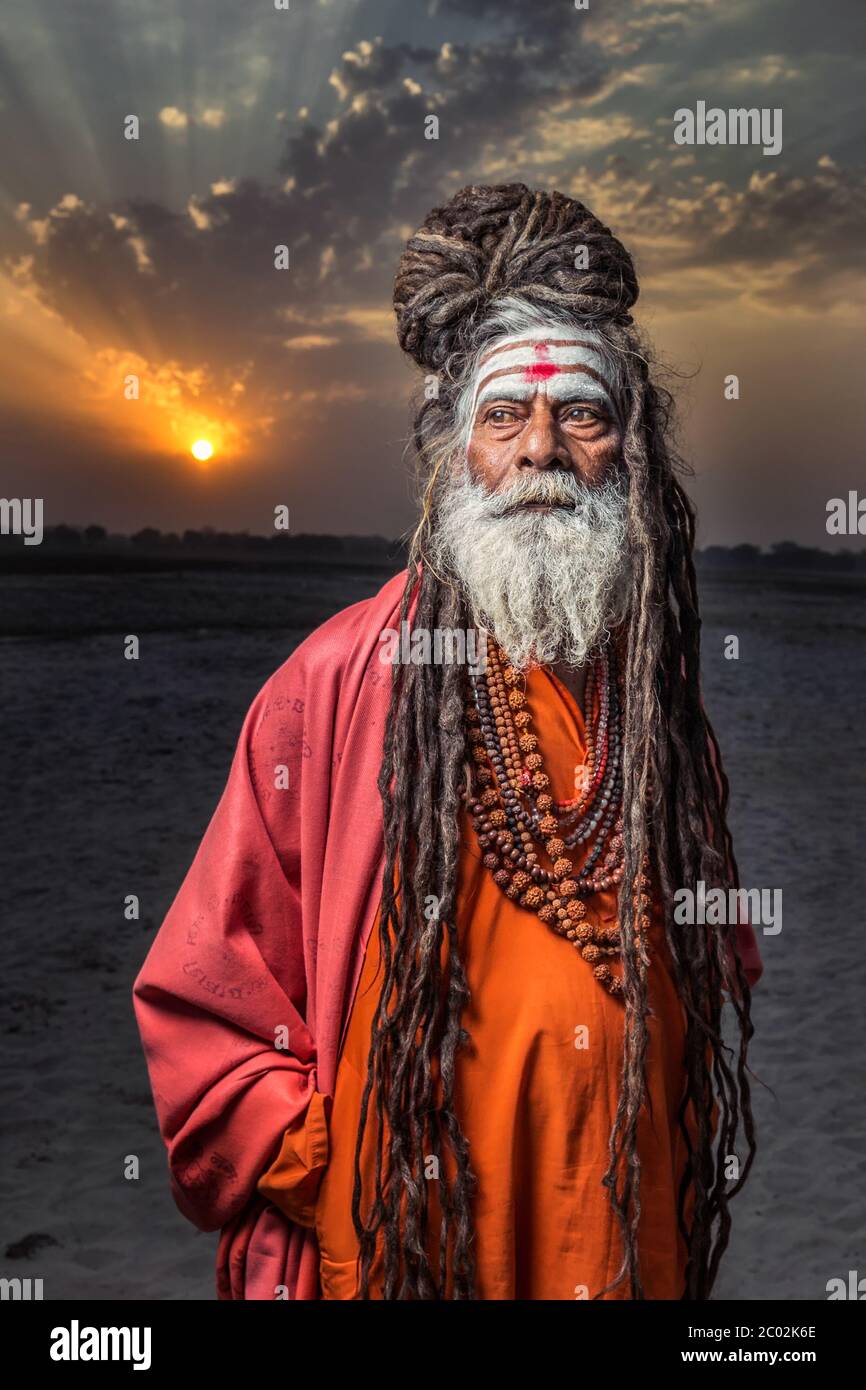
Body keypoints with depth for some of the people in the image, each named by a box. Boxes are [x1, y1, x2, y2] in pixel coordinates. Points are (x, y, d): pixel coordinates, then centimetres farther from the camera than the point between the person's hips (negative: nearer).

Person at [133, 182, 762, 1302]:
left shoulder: (669, 686, 0)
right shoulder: (340, 679, -11)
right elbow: (197, 998, -7)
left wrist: (712, 1153, 9)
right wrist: (310, 1169, -11)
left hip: (637, 1243, 4)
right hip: (399, 1239, -3)